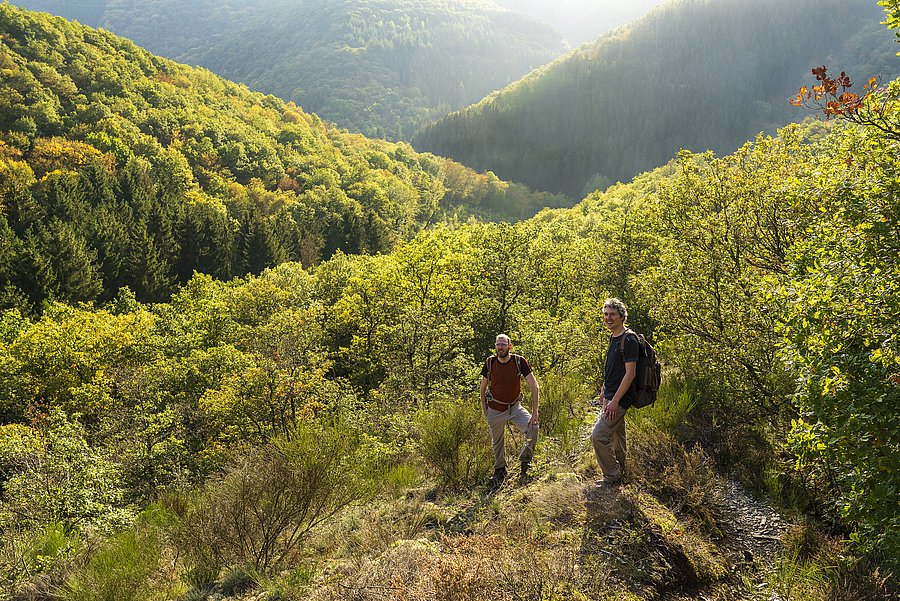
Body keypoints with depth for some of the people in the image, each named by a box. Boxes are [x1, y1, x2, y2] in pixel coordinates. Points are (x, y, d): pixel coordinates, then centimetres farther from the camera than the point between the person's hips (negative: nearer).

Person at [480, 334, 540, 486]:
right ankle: (499, 471, 36)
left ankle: (525, 462, -3)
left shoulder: (519, 361, -16)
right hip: (495, 409, 1)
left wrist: (534, 412, -22)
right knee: (497, 442, 12)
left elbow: (534, 386, -16)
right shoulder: (489, 363, -10)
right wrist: (485, 411, 3)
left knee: (533, 427, -24)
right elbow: (483, 388, 5)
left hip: (515, 407, -1)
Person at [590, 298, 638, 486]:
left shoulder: (628, 340, -17)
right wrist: (604, 390, 22)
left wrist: (615, 401, -23)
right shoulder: (613, 338, 12)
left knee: (599, 436, -12)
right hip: (611, 397, 9)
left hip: (620, 399, -9)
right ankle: (618, 475, 26)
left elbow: (630, 373, -21)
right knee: (616, 437, 16)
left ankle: (612, 477, 0)